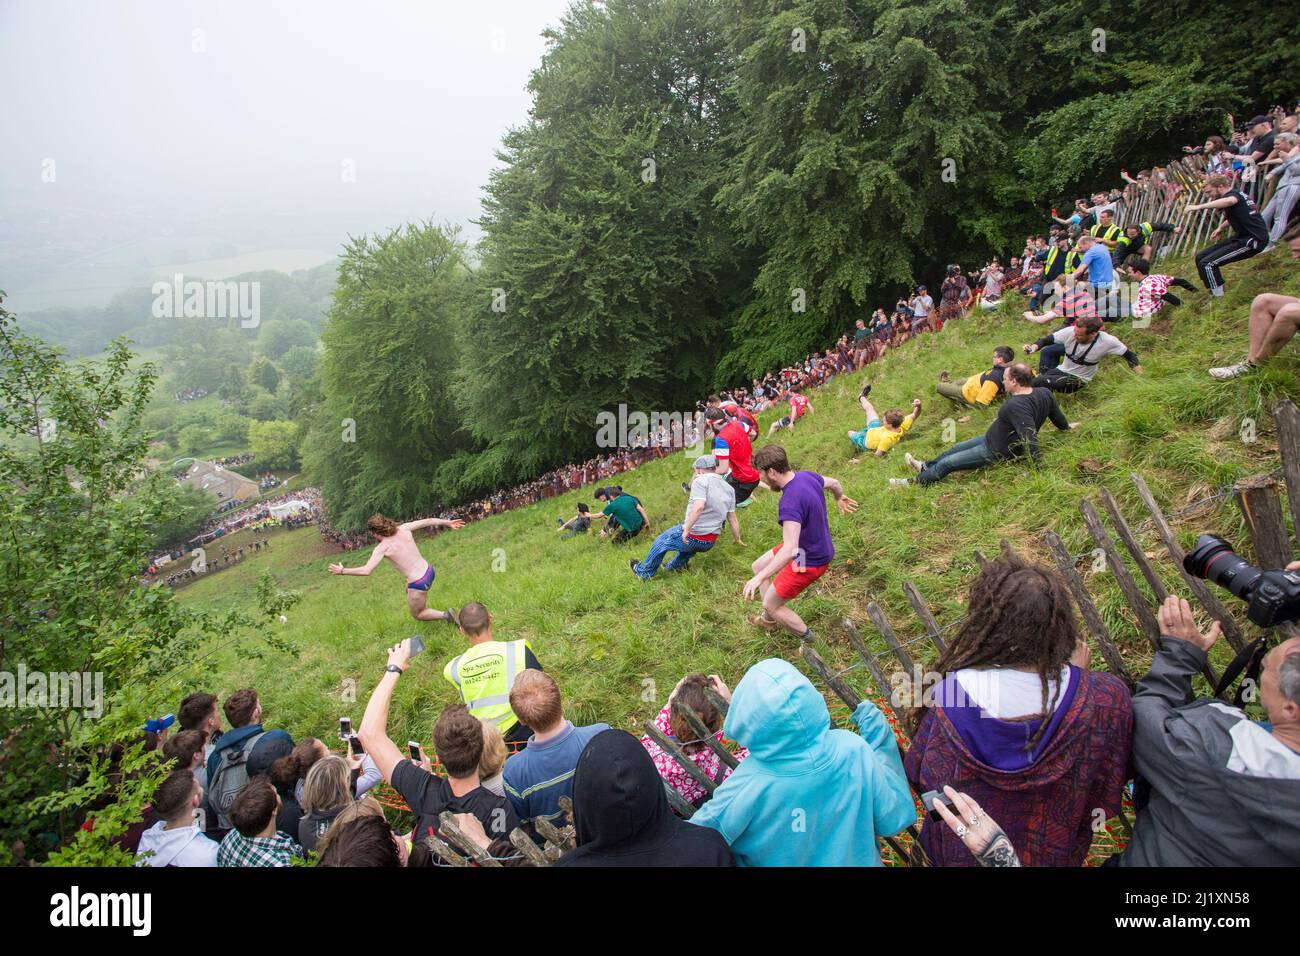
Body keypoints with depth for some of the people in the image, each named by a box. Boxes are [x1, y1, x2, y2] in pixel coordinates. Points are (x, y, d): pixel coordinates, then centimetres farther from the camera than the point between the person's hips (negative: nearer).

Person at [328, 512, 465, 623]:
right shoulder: (403, 529, -1)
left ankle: (446, 615, 0)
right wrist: (448, 523, 18)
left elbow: (366, 570, -20)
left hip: (419, 583, -7)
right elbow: (428, 521, 5)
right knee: (408, 590, 39)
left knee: (416, 615, 19)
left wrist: (342, 571, -6)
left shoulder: (382, 548, -15)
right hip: (429, 571, 7)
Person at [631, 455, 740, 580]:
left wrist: (687, 529, -25)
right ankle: (674, 566, 53)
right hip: (710, 543, 6)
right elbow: (732, 518, 10)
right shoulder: (729, 489, 6)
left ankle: (644, 572, 37)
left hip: (692, 536, -6)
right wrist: (738, 540, 23)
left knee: (660, 543, 20)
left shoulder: (701, 481, -14)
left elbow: (699, 506, -30)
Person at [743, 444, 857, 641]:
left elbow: (790, 550, -41)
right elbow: (834, 484, 15)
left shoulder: (790, 502, -35)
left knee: (771, 605, 5)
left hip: (809, 562, -9)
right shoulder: (807, 476, -7)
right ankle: (769, 619, 38)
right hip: (819, 548, 9)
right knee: (757, 566, 21)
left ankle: (807, 639, 24)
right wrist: (840, 498, 39)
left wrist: (759, 578, -40)